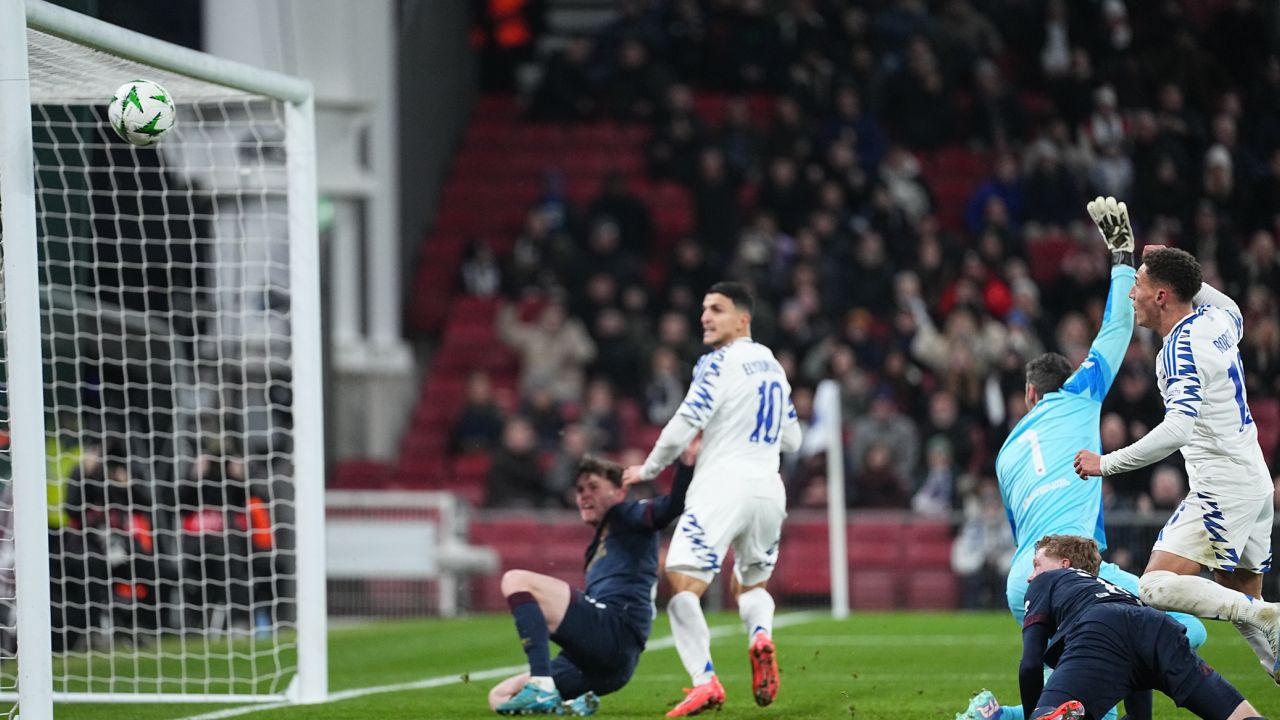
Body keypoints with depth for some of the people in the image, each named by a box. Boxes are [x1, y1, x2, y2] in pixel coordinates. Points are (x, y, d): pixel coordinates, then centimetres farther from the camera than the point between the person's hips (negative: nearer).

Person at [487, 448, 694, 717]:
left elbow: (670, 508, -12)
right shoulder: (601, 542, 34)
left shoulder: (626, 517, 9)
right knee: (500, 698, 7)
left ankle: (543, 690, -30)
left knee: (516, 581, -20)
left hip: (613, 630, -9)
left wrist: (686, 462, -25)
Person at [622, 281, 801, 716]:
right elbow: (792, 439, 26)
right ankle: (761, 634, -10)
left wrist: (649, 469, 5)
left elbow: (682, 428, -11)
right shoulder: (773, 366, 18)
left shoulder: (719, 364, -6)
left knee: (683, 584, -11)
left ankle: (705, 681, -28)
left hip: (722, 485, -8)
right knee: (751, 584, 24)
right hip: (769, 489, 8)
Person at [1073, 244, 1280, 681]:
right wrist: (1177, 269, 32)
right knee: (1243, 601, 14)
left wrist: (1107, 463, -23)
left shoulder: (1181, 347, -17)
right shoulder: (1217, 319, 8)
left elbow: (1179, 428, -29)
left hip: (1222, 489, -9)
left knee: (1157, 588, -18)